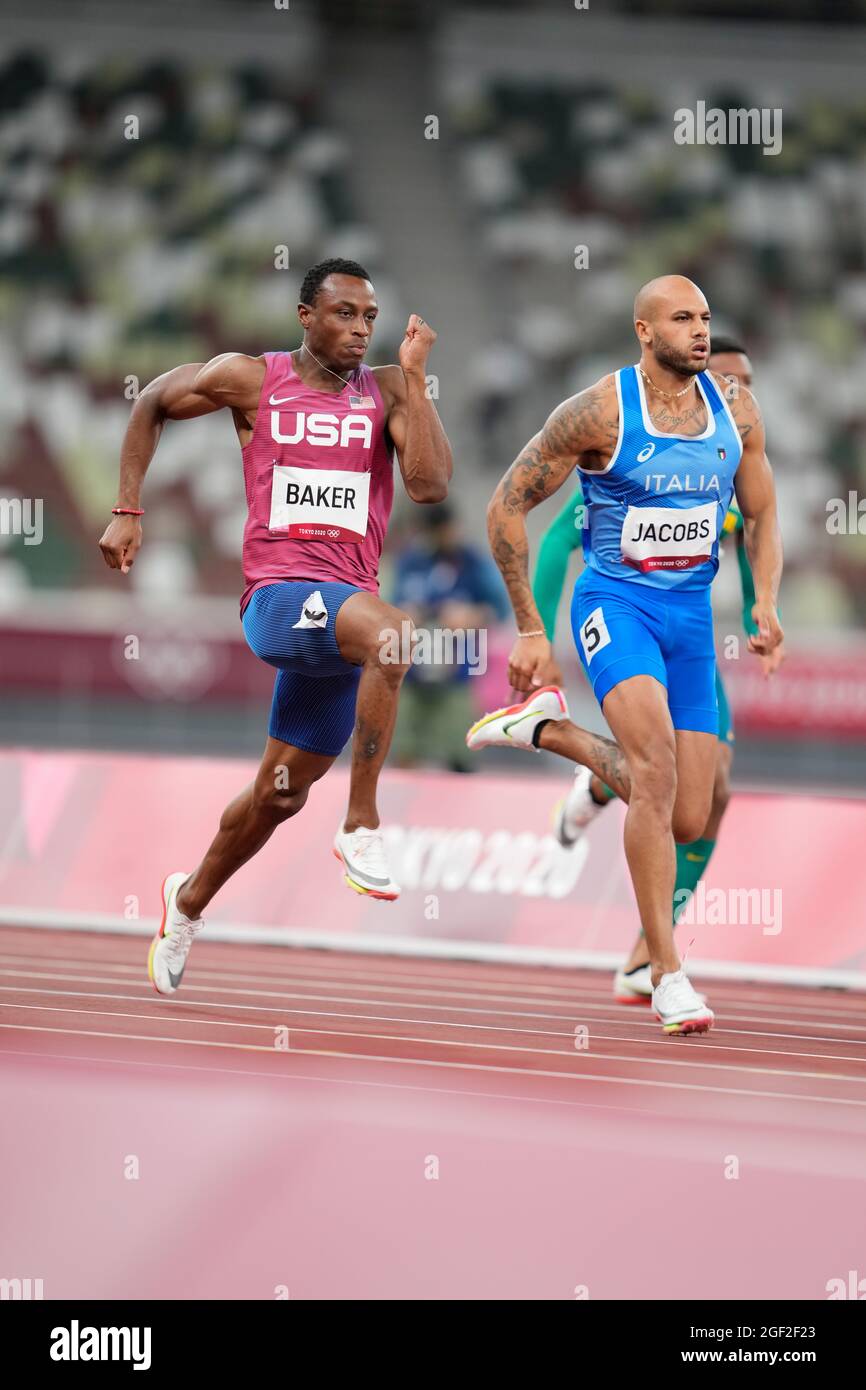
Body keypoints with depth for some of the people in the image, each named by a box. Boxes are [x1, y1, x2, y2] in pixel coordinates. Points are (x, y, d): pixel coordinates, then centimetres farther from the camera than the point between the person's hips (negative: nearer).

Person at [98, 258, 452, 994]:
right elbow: (152, 405, 17)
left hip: (345, 608, 4)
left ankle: (191, 900, 41)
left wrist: (414, 377, -10)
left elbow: (431, 484, -10)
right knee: (389, 632, -36)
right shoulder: (251, 380, 1)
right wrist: (128, 511, 13)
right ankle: (363, 828, -29)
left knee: (280, 794, 15)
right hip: (279, 595, -4)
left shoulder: (388, 390, 5)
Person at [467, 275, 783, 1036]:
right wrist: (529, 629, -7)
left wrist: (766, 600, -7)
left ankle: (551, 728, 27)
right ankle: (667, 972, -25)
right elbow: (507, 505, -6)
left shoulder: (735, 408, 2)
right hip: (615, 603, -5)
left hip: (692, 616, 5)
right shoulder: (600, 411, -12)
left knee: (687, 821, 3)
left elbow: (762, 516, 13)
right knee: (657, 758, -29)